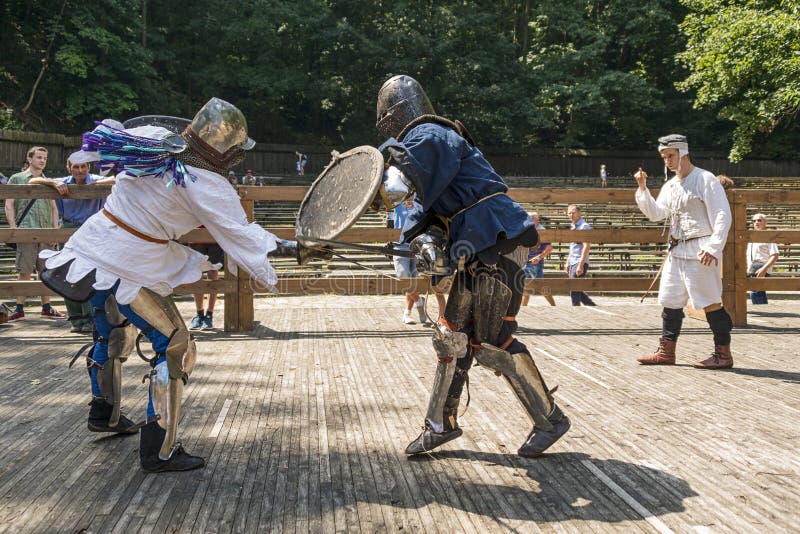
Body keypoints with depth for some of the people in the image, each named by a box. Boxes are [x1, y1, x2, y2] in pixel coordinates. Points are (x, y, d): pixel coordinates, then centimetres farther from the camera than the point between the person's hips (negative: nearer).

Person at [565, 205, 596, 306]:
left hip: (580, 263, -9)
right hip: (572, 263, 9)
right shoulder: (573, 227, 17)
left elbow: (586, 246, -18)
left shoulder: (584, 226, -11)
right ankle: (593, 306, 24)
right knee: (576, 290, 13)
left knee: (574, 290, -8)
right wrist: (567, 262, 21)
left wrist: (580, 265, -23)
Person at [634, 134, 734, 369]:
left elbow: (722, 216, -14)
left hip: (700, 251, -8)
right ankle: (666, 351, 19)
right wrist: (643, 188, 0)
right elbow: (656, 213, 10)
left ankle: (723, 354, 4)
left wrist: (713, 248, -22)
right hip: (676, 251, 8)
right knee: (670, 301, 10)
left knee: (710, 302, -4)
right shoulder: (670, 186, 15)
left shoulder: (705, 180, -8)